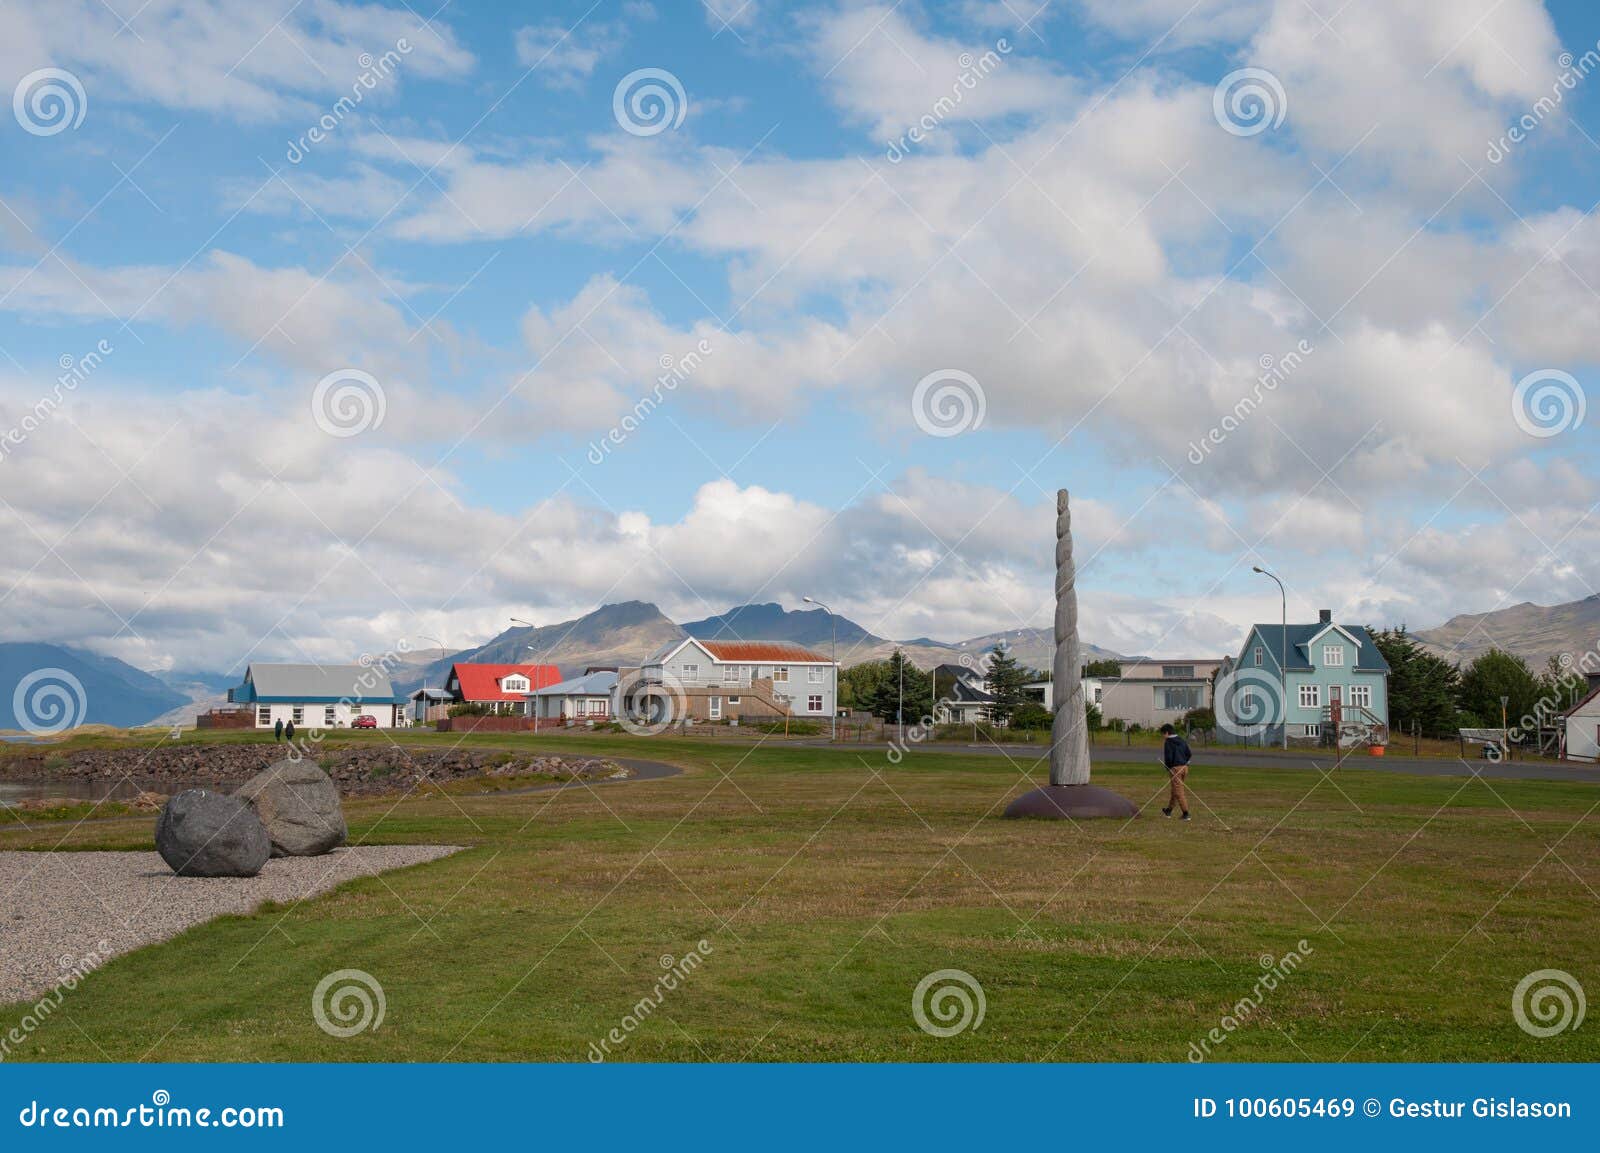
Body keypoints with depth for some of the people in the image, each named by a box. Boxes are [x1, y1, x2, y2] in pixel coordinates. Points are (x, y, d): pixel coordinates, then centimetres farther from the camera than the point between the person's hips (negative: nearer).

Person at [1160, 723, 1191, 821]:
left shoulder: (1168, 742, -11)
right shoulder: (1182, 741, 11)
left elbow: (1168, 757, -15)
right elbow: (1189, 754, 10)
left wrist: (1168, 768, 0)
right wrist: (1183, 763, 14)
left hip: (1175, 768, -8)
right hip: (1184, 767, 8)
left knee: (1179, 792, -3)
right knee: (1175, 790, 19)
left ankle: (1186, 814, -6)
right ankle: (1169, 811, 32)